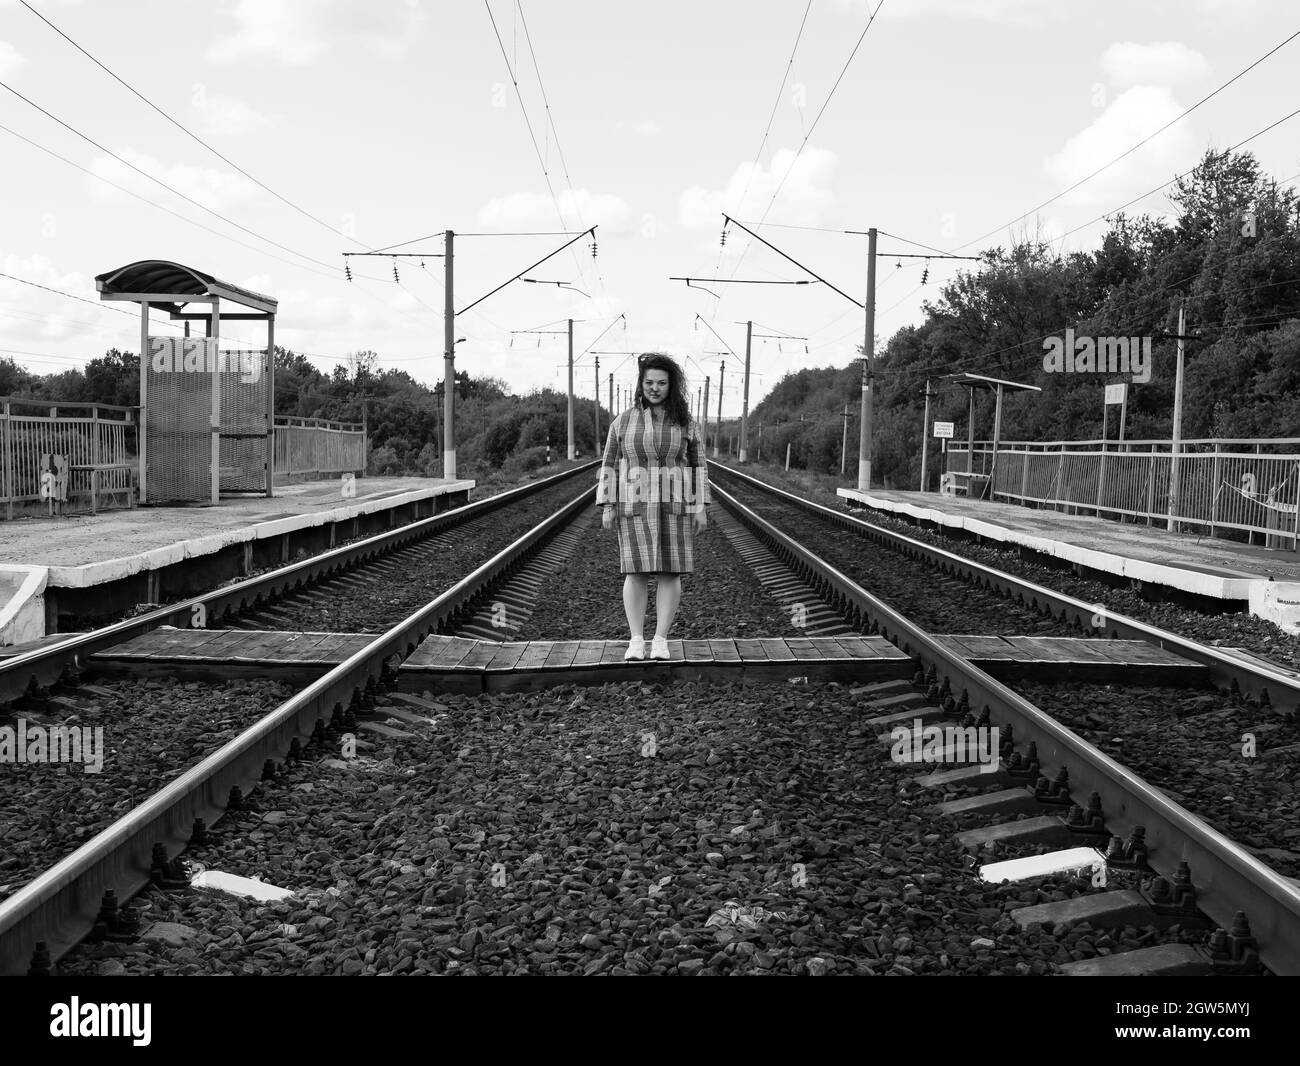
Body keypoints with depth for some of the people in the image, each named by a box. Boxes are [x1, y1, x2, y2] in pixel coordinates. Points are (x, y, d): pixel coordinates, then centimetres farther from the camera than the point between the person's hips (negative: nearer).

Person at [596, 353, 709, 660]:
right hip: (636, 505, 0)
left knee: (669, 572, -2)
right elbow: (610, 466, 3)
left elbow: (697, 466, 4)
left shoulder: (686, 422, 2)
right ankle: (636, 640, 5)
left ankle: (660, 640, 6)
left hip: (674, 505, 0)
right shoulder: (624, 422, 2)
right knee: (637, 572, -4)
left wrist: (701, 507, -2)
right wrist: (607, 507, -3)